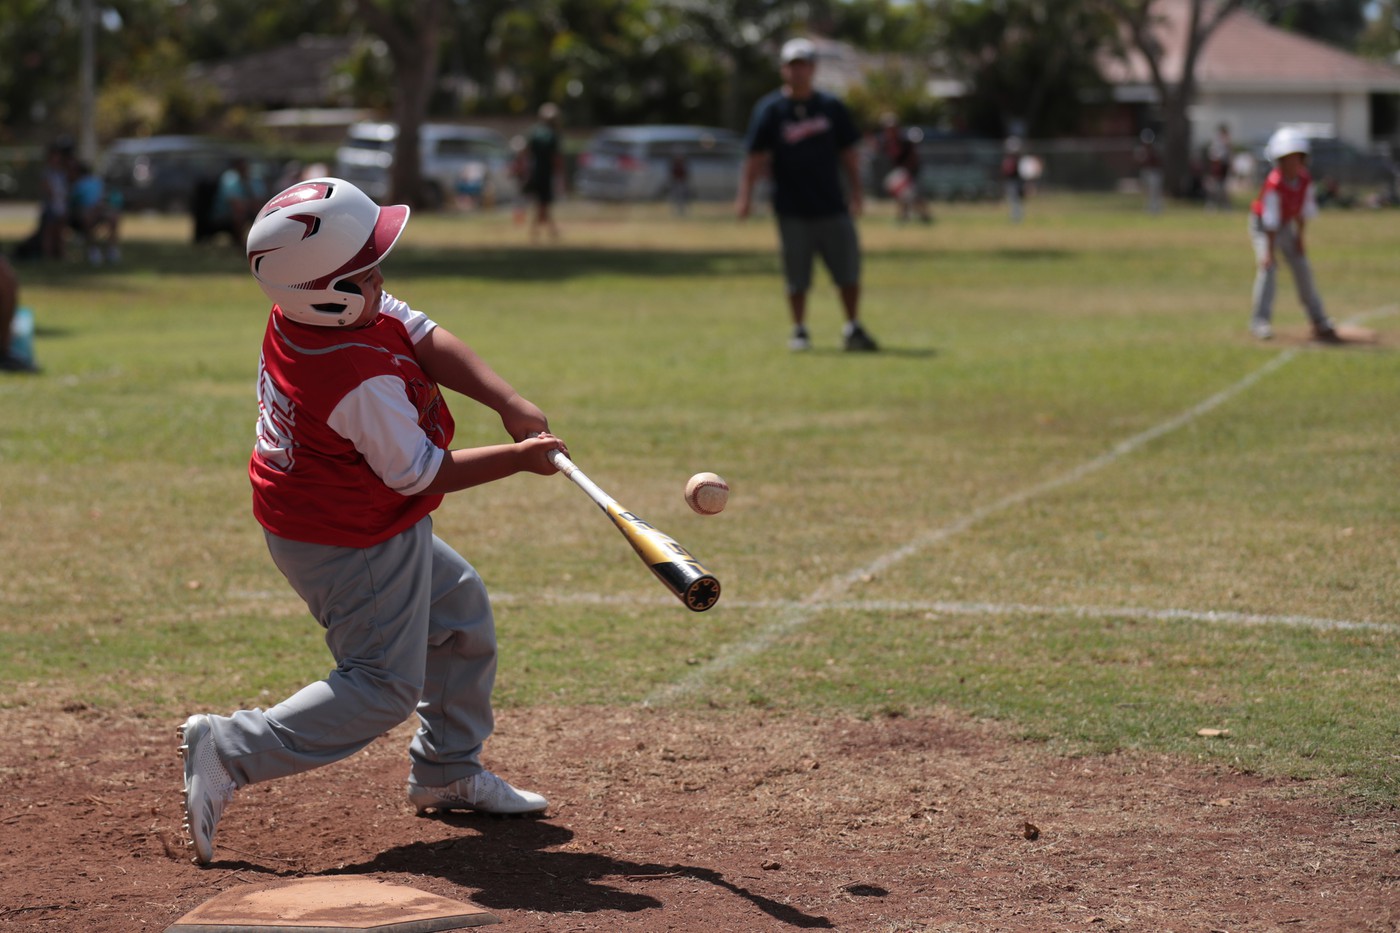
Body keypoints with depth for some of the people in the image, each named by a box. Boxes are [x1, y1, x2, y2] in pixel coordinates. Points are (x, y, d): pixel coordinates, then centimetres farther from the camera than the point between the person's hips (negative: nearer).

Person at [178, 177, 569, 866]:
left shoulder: (307, 310, -10)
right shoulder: (365, 382, -35)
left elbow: (426, 340, -6)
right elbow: (421, 474, -23)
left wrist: (509, 404, -14)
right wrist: (518, 459, -13)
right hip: (354, 544, -10)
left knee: (460, 608, 24)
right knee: (384, 688, -3)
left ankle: (447, 771, 34)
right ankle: (229, 751, -7)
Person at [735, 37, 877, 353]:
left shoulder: (831, 107, 7)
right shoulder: (769, 110, 0)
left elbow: (848, 153, 11)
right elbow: (756, 158, -2)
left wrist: (855, 192, 3)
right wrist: (745, 196, -10)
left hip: (833, 206, 2)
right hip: (792, 209, -2)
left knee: (848, 269, 1)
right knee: (797, 276, 2)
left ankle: (853, 329, 13)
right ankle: (799, 330, 15)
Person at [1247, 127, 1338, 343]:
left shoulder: (1305, 180, -14)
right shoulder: (1274, 185, -33)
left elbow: (1303, 211, -1)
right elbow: (1271, 221, -33)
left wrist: (1299, 236, -1)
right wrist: (1270, 252, -34)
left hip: (1286, 225, 7)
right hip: (1262, 225, -7)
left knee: (1302, 267, 10)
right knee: (1268, 266, -24)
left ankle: (1319, 322, 22)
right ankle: (1261, 321, -26)